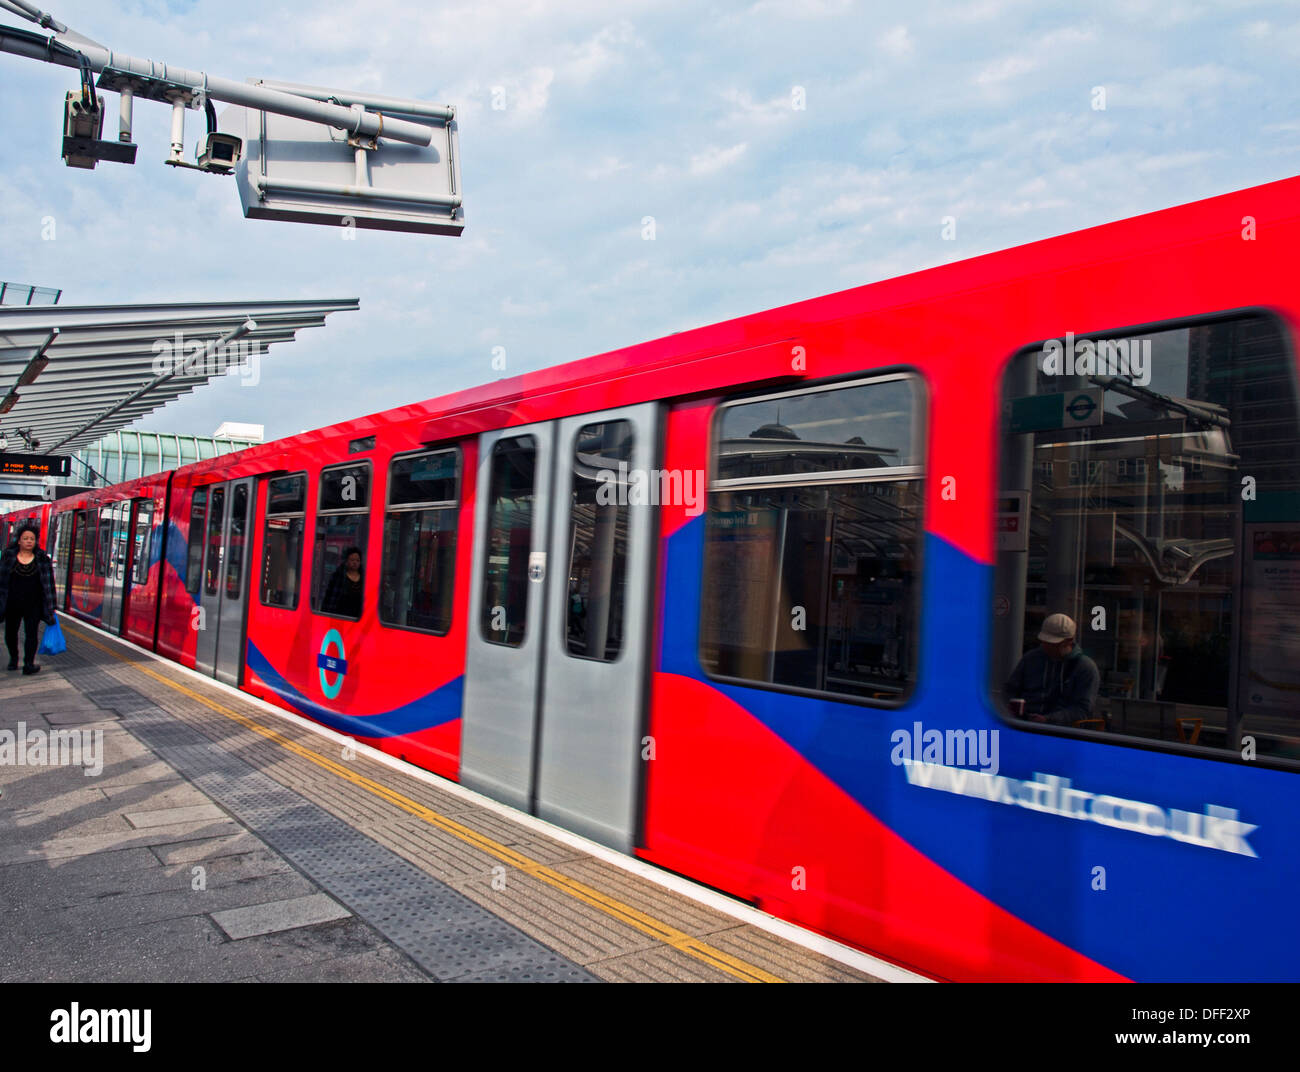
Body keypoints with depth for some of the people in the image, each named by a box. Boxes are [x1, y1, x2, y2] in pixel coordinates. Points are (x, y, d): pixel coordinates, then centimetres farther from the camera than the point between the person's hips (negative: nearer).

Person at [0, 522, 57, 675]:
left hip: (33, 605, -1)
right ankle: (13, 657, 36)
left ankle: (28, 664, -5)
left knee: (31, 633, -7)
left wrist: (50, 608, 1)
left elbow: (48, 584, 3)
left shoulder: (42, 559, 2)